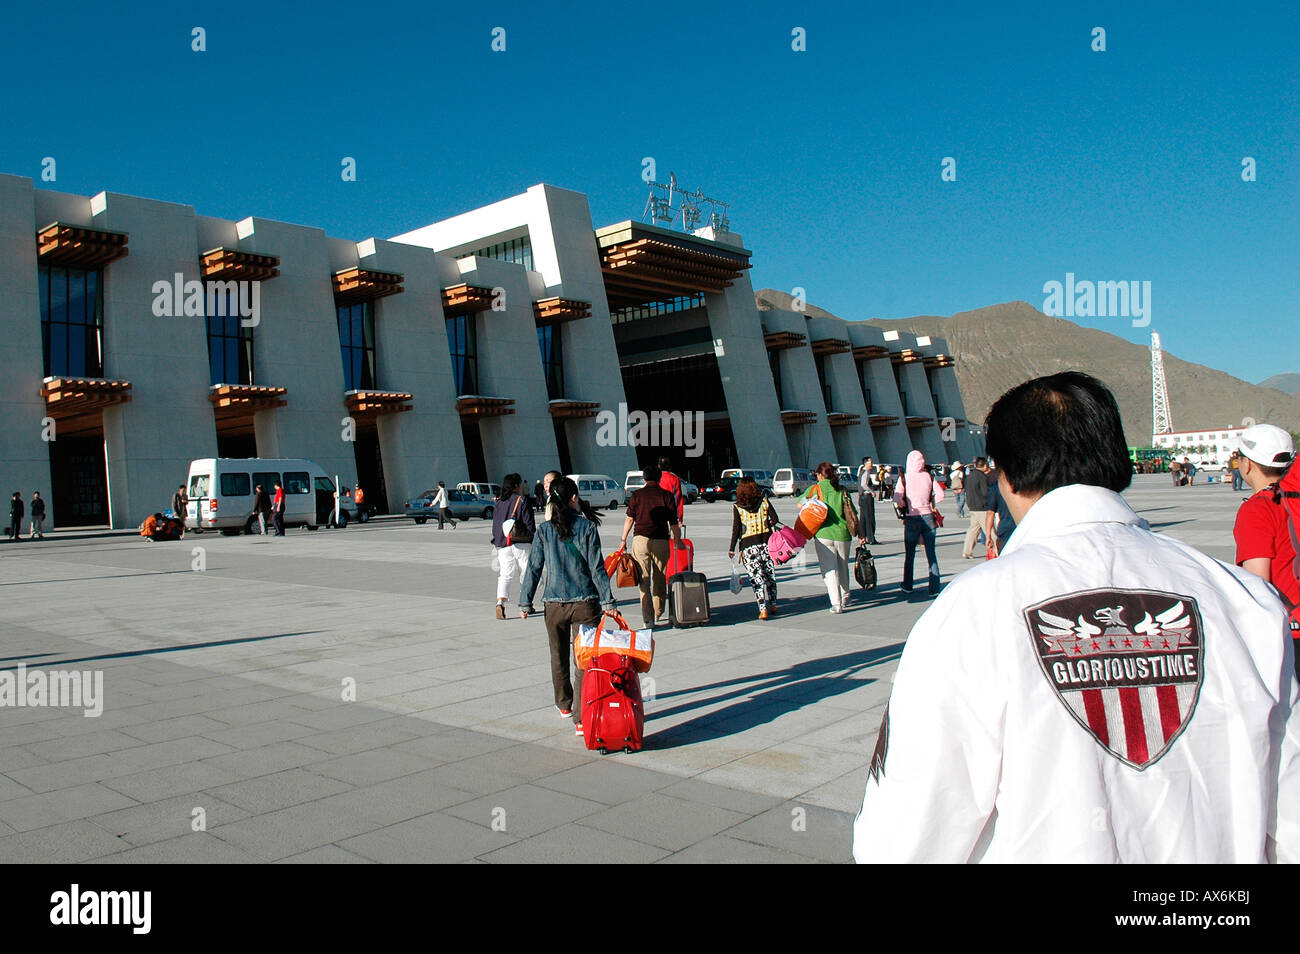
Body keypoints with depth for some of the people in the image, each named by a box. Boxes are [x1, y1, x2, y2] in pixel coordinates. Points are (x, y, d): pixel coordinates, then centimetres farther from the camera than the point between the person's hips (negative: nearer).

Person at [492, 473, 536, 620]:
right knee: (526, 573, 10)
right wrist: (534, 538, 4)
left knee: (504, 575, 3)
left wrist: (497, 542, 19)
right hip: (521, 543, -4)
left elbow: (495, 524, 12)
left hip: (502, 543, 4)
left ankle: (500, 602, -17)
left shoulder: (499, 502, 9)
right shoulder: (522, 500, -6)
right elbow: (529, 523, -8)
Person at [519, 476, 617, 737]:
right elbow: (597, 568, -7)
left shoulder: (544, 530, 0)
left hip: (554, 603, 2)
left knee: (559, 657, 21)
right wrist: (607, 601, -2)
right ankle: (581, 720, -4)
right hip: (585, 602, -2)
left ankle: (565, 704, 39)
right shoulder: (588, 527, -5)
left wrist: (525, 602, 9)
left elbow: (534, 568, 1)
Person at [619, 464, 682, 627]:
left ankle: (648, 618, -6)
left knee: (644, 580, 1)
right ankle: (658, 613, 29)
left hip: (641, 539, -1)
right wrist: (677, 540, 13)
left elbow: (629, 518, 4)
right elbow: (674, 522, 2)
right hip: (661, 541, 1)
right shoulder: (667, 496, 3)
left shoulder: (637, 494, 3)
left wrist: (623, 539, 15)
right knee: (659, 579, 16)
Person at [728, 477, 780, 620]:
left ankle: (763, 609, -8)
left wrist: (731, 549, 2)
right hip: (767, 542, 2)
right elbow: (776, 520, 0)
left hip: (749, 546, -2)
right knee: (770, 574, 16)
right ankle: (773, 605, 26)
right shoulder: (764, 502, 1)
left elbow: (736, 530, -4)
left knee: (756, 577, -1)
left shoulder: (737, 507, -3)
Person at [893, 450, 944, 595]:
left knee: (909, 554, 13)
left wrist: (905, 506, 4)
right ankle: (934, 588, 3)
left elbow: (897, 499, -14)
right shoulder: (929, 477, 2)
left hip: (912, 519, -2)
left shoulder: (905, 478, -6)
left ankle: (907, 586, 22)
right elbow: (940, 495, -3)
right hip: (928, 517, 2)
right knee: (931, 554, 6)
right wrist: (930, 504, 12)